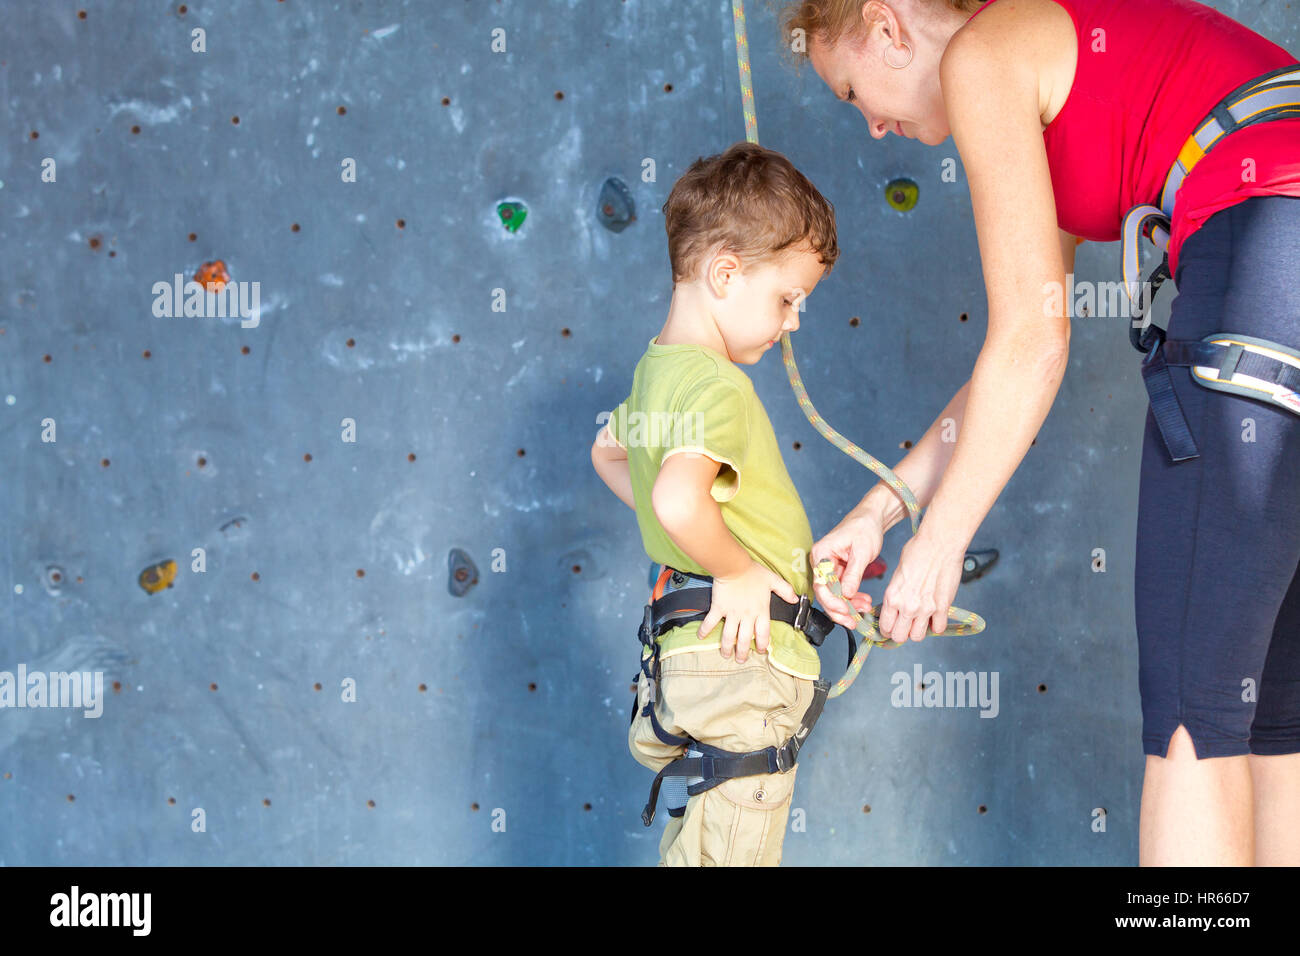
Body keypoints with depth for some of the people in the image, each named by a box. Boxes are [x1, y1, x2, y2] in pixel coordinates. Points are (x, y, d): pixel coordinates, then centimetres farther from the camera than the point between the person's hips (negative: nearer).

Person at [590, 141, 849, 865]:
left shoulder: (658, 368, 12)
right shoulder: (717, 385, -18)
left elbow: (608, 451, 33)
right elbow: (679, 498, -38)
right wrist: (736, 569, -21)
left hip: (691, 661, 10)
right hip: (743, 664, -10)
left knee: (696, 845, 19)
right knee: (734, 853, -4)